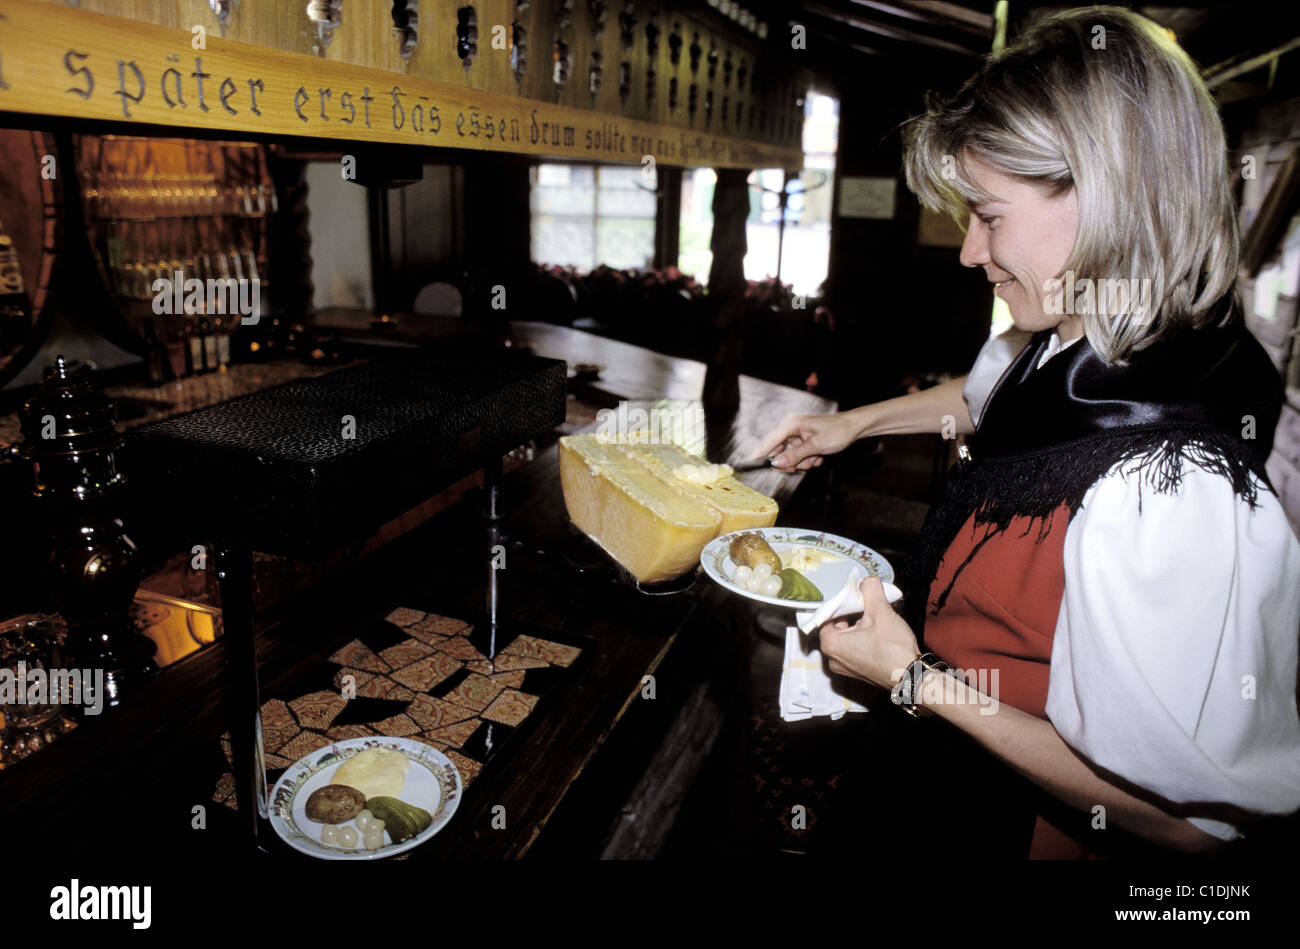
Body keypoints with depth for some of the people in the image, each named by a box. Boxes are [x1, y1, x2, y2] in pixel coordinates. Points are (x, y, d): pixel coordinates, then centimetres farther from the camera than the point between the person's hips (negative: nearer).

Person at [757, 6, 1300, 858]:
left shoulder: (1175, 494, -39)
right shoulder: (1070, 342, -11)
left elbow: (1190, 816, -30)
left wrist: (912, 678, -26)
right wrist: (853, 424, 9)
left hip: (1030, 820, -6)